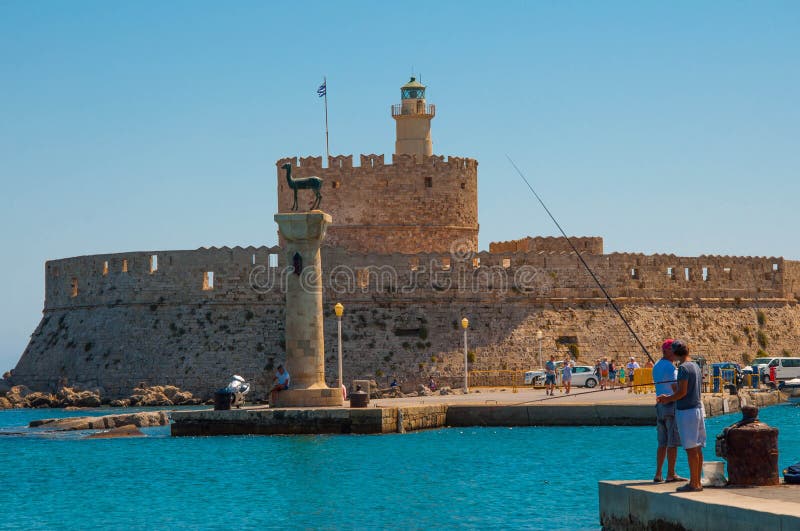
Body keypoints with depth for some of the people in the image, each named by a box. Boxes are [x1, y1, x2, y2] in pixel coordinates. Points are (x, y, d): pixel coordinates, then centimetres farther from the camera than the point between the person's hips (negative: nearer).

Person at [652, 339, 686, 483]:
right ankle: (671, 474, -2)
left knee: (662, 443, 11)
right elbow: (675, 387, -20)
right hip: (672, 406, -8)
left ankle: (658, 474, 10)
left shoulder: (656, 367, 15)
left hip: (660, 406, 8)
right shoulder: (670, 367, -13)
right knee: (673, 443, -3)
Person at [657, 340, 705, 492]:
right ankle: (697, 482, 13)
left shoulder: (683, 368, -14)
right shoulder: (696, 366, 13)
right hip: (697, 408, 9)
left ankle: (693, 483, -6)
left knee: (691, 449, -7)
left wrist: (668, 399, -2)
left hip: (686, 411, -9)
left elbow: (682, 392, -19)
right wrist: (669, 396, 19)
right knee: (697, 448, 10)